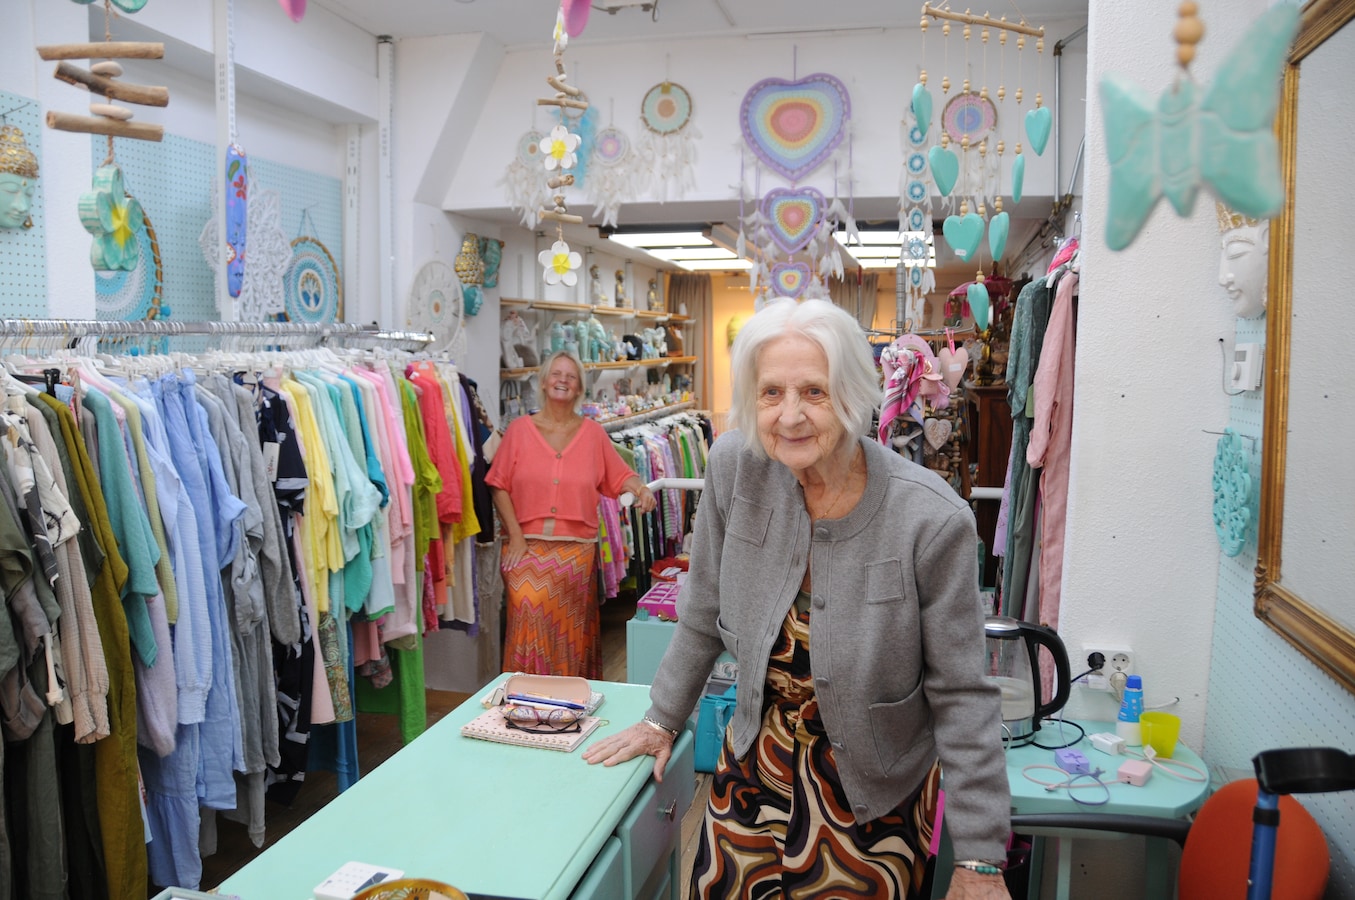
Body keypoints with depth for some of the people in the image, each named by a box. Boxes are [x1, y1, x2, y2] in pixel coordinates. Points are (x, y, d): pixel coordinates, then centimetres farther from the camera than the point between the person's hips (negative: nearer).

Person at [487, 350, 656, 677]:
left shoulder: (593, 432, 7)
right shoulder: (519, 429, 4)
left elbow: (620, 475, 9)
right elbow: (499, 485, 1)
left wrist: (640, 488, -13)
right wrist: (515, 535, -7)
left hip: (576, 549, 1)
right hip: (527, 546, -1)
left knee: (570, 628, 5)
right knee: (529, 616, -14)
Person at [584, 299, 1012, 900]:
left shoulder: (931, 520, -24)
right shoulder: (734, 466, -14)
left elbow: (961, 696, -15)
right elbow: (705, 612, 1)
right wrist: (663, 717, 9)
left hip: (876, 793, -3)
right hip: (756, 762, 3)